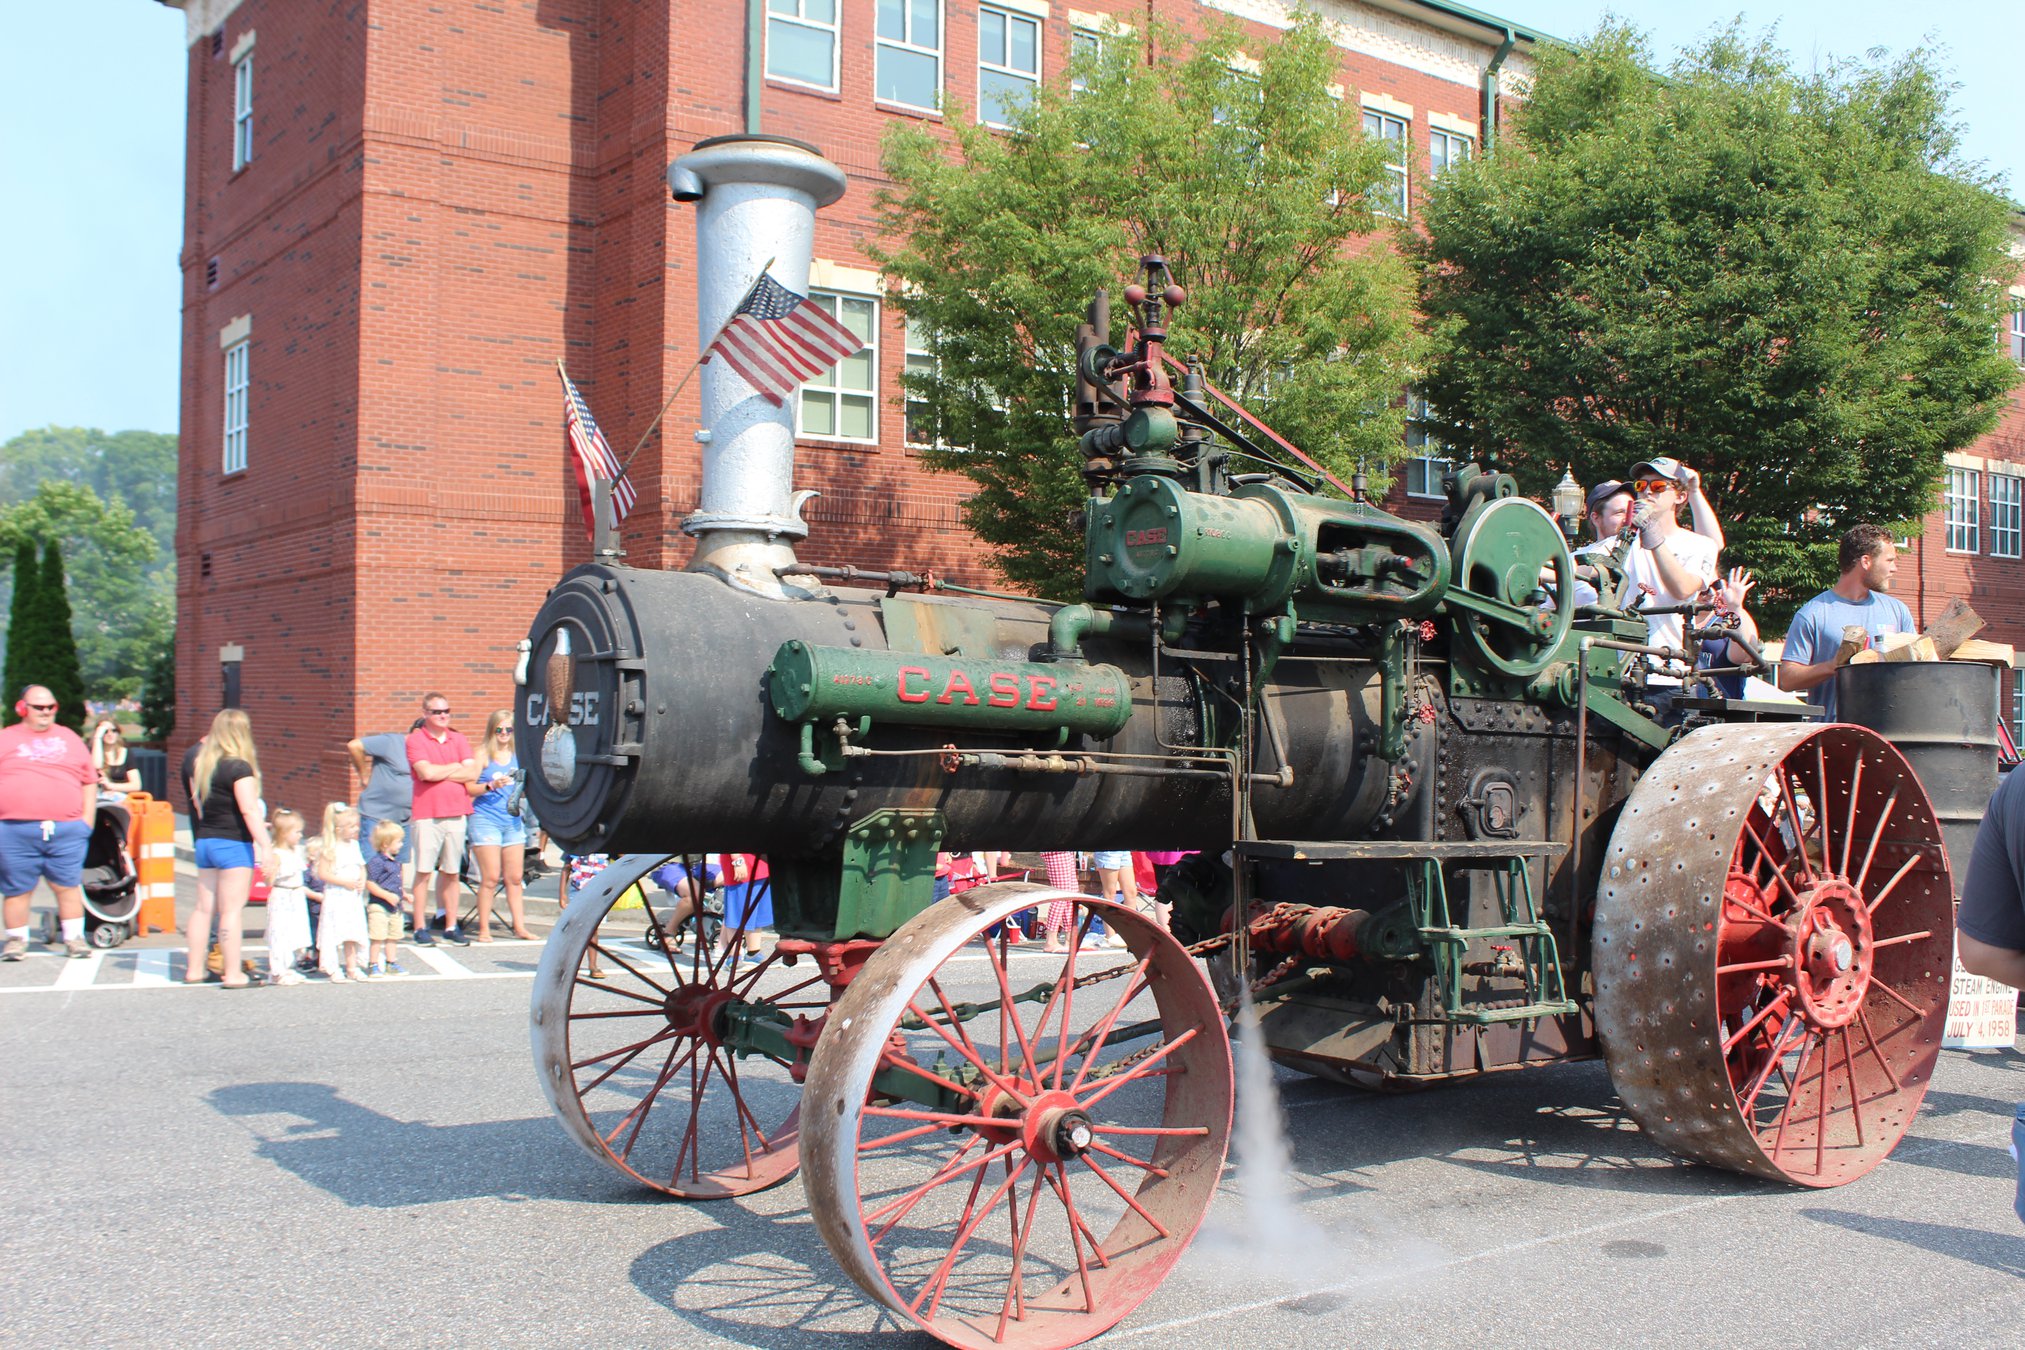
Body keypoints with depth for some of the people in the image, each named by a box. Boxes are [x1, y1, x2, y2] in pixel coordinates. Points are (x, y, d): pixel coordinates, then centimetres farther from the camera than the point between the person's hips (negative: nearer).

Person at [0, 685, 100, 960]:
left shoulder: (69, 738, 15)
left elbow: (90, 782, 15)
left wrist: (87, 820, 7)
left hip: (67, 830, 1)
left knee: (68, 886, 2)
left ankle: (74, 938, 10)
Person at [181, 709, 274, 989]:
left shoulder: (199, 761, 8)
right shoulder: (239, 767, -14)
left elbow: (197, 803, 17)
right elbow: (250, 810, -18)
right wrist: (265, 846, -18)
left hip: (204, 840, 7)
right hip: (234, 843, -7)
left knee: (204, 907, 13)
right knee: (232, 910, -5)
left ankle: (195, 969, 19)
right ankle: (233, 974, -4)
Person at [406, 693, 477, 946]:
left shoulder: (459, 739, 13)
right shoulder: (416, 740, 0)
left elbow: (472, 773, 0)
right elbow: (427, 772, -15)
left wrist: (439, 773, -7)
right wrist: (456, 767, -1)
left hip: (456, 813, 4)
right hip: (427, 814, -4)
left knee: (451, 873, 7)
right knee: (424, 872, -3)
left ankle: (451, 925, 13)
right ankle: (420, 927, 2)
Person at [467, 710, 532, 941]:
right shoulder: (483, 754, 0)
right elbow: (469, 788, -5)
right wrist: (491, 785, -20)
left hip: (513, 820, 5)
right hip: (486, 819, -5)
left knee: (514, 878, 6)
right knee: (491, 878, -6)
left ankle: (519, 926, 9)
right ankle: (484, 928, 0)